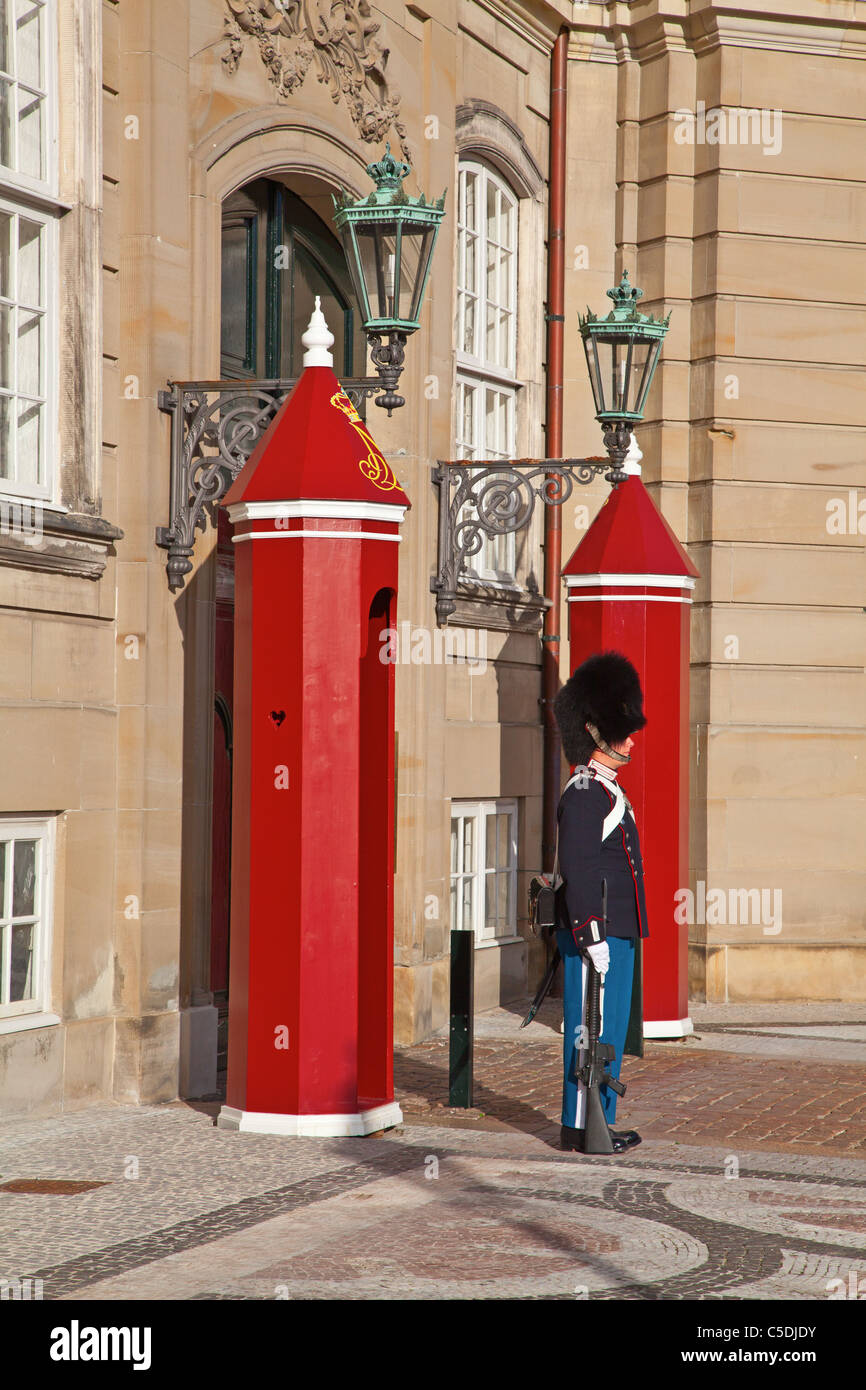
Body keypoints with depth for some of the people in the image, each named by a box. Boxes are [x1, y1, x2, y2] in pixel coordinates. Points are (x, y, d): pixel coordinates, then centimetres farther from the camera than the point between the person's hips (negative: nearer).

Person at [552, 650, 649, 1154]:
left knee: (611, 1029, 13)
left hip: (617, 934, 10)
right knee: (591, 1028, -6)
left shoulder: (610, 792, 17)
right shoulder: (584, 794, -15)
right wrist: (592, 936, -22)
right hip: (596, 935, -10)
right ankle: (581, 1127, -1)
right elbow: (578, 870, -20)